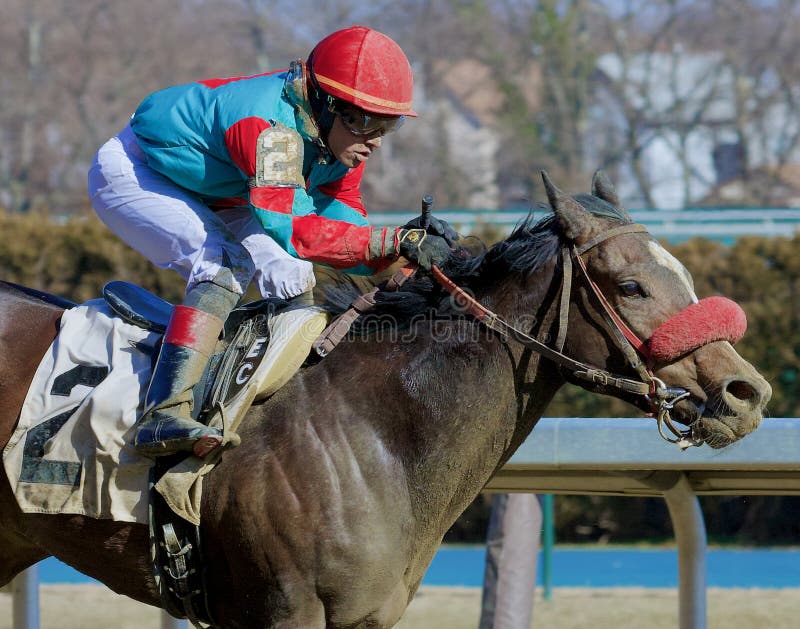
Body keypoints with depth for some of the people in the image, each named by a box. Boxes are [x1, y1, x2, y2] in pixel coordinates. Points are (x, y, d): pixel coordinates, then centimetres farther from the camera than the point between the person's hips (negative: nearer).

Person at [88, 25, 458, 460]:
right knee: (226, 261, -30)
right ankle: (163, 416, -38)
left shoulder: (340, 138, -11)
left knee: (290, 276, -3)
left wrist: (405, 245, -30)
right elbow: (287, 228, -46)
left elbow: (341, 218, -11)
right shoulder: (270, 126, -38)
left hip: (205, 195, 9)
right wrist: (394, 242, -48)